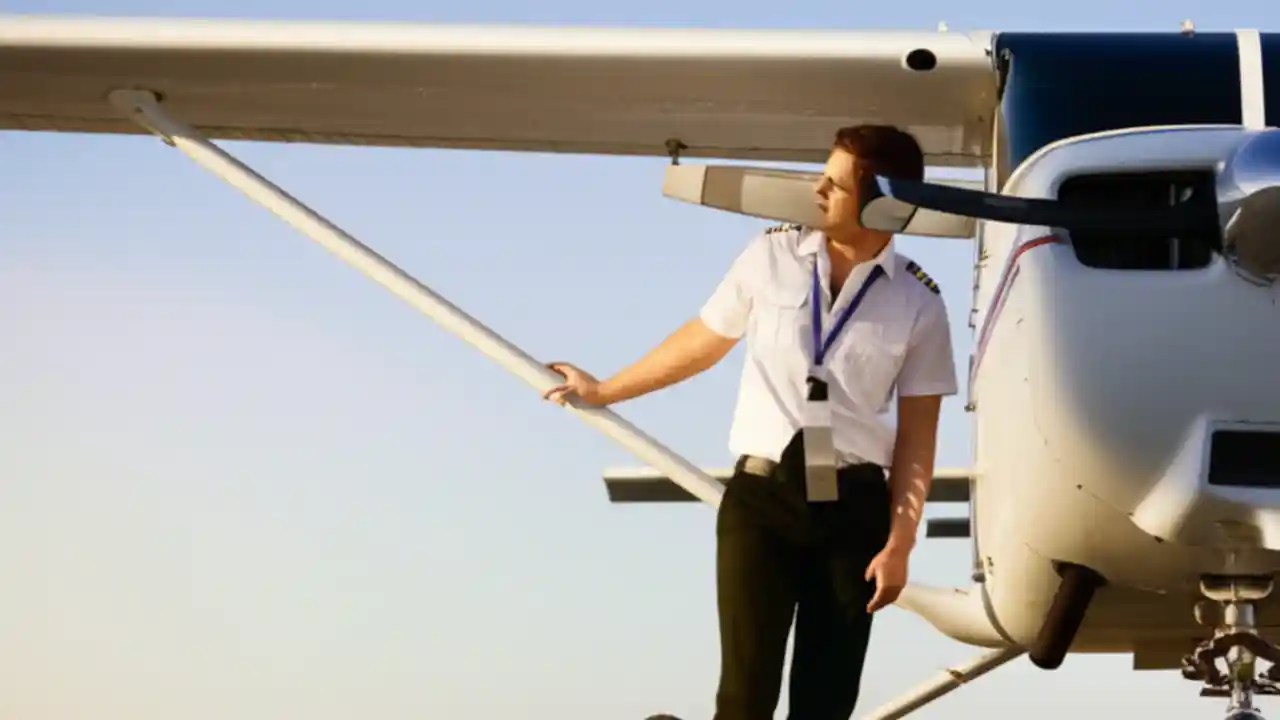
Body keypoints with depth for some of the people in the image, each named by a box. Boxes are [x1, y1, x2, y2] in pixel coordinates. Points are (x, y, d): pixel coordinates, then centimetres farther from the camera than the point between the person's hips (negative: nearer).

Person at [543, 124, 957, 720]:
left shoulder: (918, 303, 0)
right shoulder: (771, 257, 3)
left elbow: (917, 437, 0)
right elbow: (701, 341, 17)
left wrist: (900, 542, -6)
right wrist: (604, 391, 26)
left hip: (854, 506, 0)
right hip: (760, 496, 0)